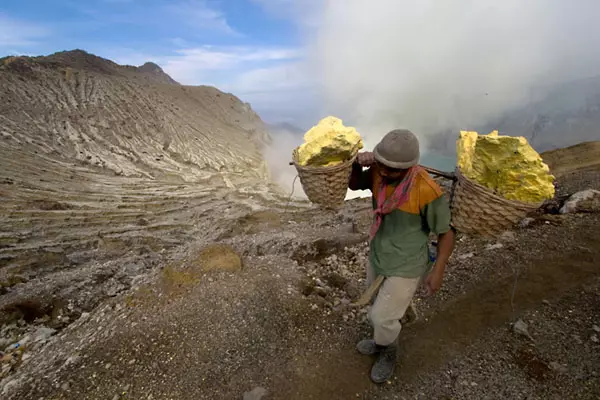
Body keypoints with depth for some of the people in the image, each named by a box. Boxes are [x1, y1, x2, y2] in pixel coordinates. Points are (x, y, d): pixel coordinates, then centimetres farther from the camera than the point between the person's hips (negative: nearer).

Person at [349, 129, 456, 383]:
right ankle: (383, 342, 54)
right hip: (377, 256, 6)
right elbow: (354, 185, 5)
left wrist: (438, 270, -14)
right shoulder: (379, 172, -15)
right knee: (381, 308, 25)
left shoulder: (427, 191, -29)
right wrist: (358, 164, -16)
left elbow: (446, 231, -15)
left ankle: (388, 353, 37)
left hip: (406, 266, -5)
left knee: (381, 317, 4)